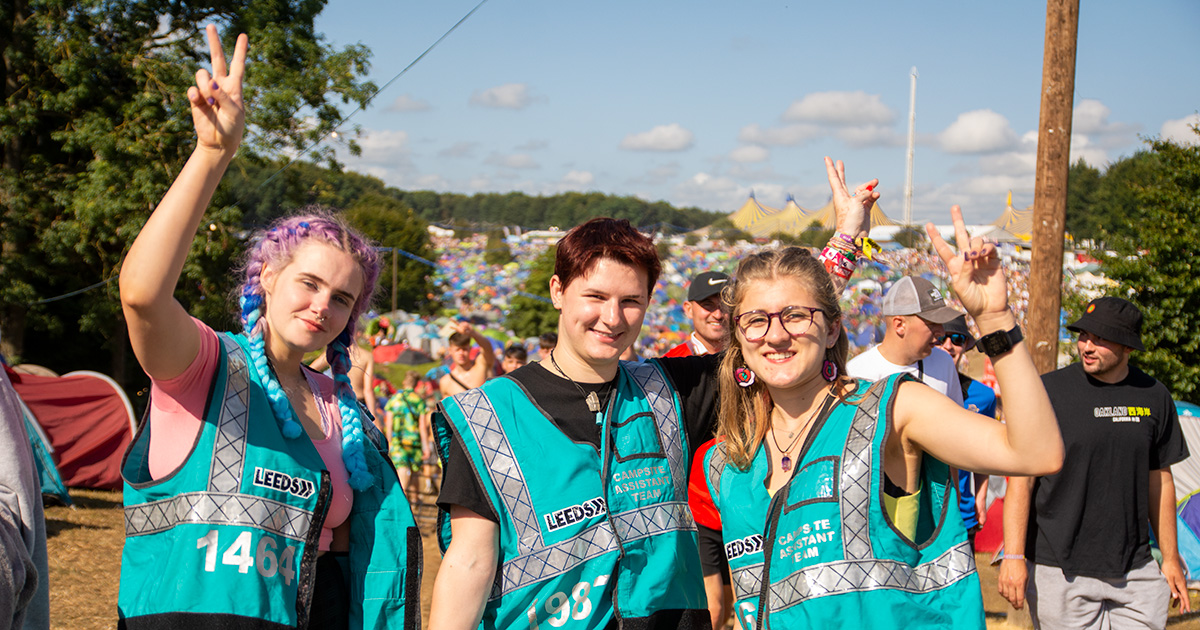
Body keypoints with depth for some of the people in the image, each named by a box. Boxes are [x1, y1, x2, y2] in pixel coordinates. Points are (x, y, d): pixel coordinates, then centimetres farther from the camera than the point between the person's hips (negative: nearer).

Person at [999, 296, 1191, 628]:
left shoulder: (1154, 397, 6)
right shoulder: (1048, 391, -6)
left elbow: (1159, 479, 15)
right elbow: (1021, 479, -7)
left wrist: (1170, 558, 16)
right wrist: (1013, 556, -13)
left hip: (1135, 570, 4)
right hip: (1059, 571, -4)